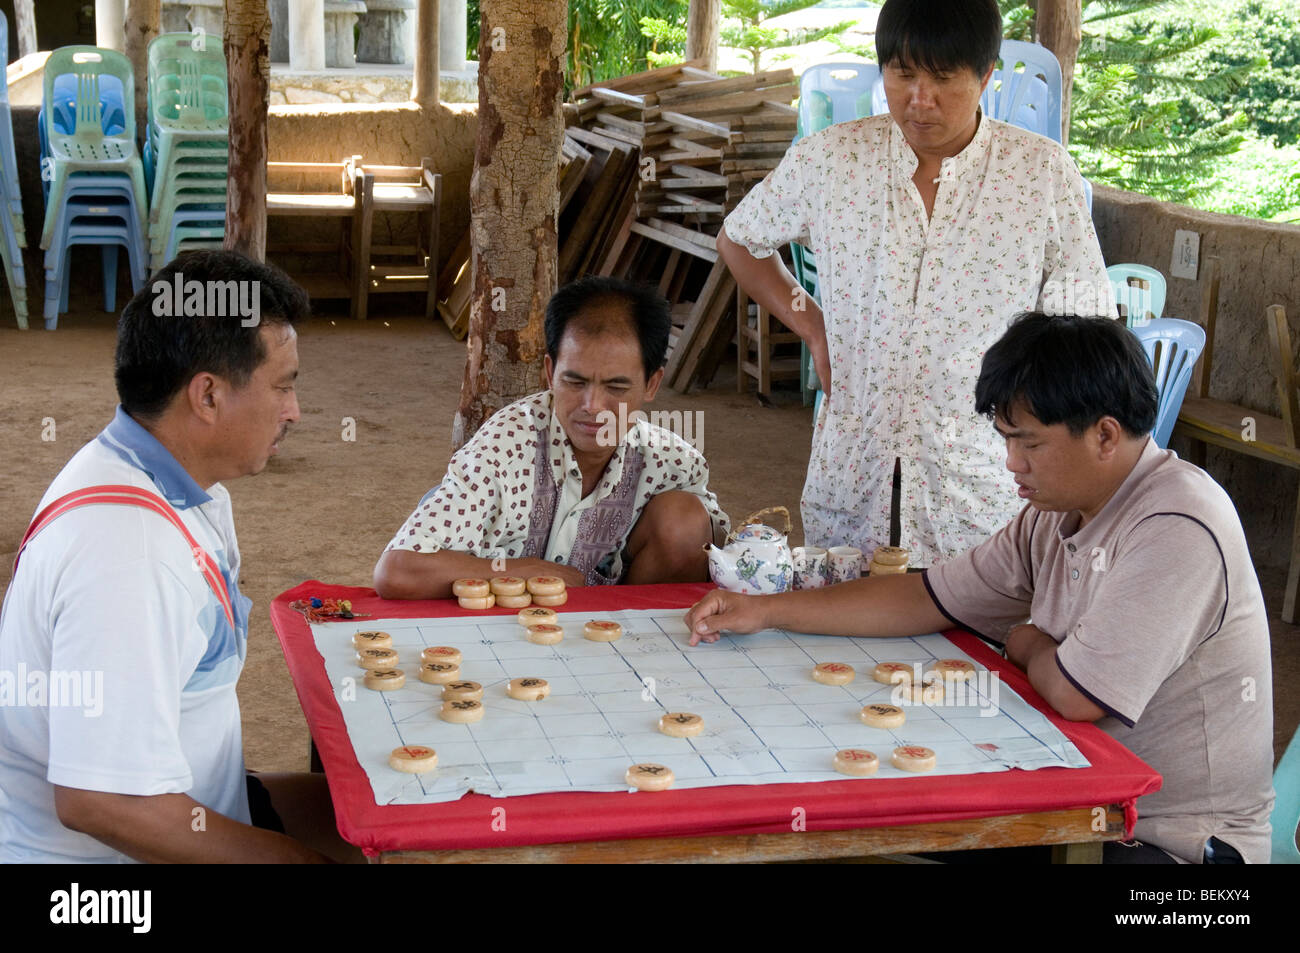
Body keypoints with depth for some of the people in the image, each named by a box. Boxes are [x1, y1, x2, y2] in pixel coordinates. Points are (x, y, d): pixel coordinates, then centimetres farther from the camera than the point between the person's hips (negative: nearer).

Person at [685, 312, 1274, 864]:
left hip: (1176, 837, -8)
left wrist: (1026, 644, 0)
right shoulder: (1059, 511, 5)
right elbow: (930, 599, 10)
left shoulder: (1175, 531, -23)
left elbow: (1075, 694, -24)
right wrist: (764, 611, 7)